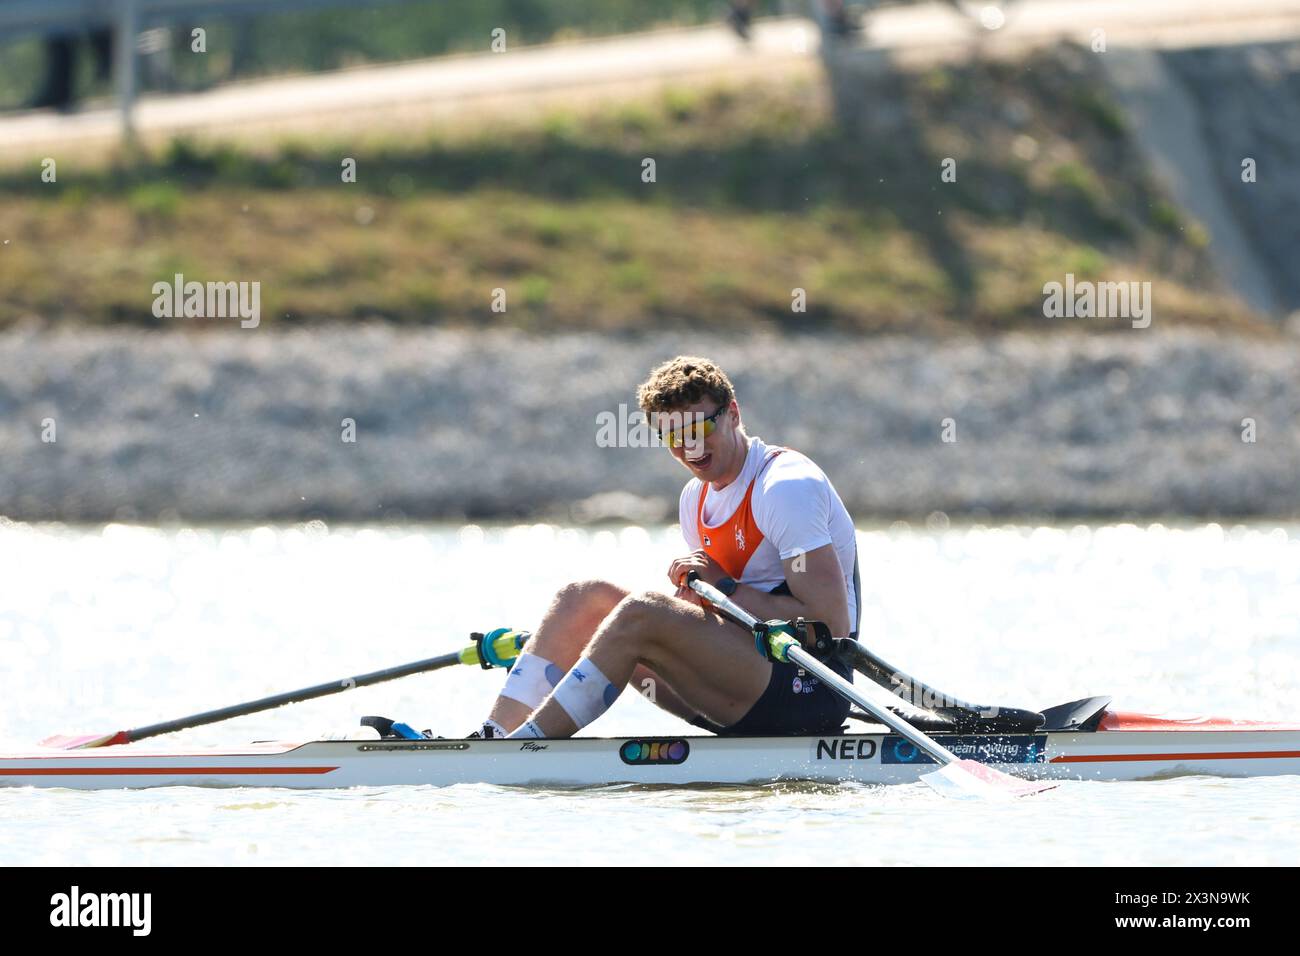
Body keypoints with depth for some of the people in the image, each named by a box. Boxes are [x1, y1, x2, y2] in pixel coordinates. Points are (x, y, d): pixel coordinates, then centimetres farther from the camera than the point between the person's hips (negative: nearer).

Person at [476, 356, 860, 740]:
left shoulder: (786, 485, -12)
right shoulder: (697, 497, 14)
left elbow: (832, 621, -19)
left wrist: (725, 587, -15)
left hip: (810, 692, -9)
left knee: (641, 611, -27)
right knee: (583, 597, 1)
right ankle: (493, 739, -12)